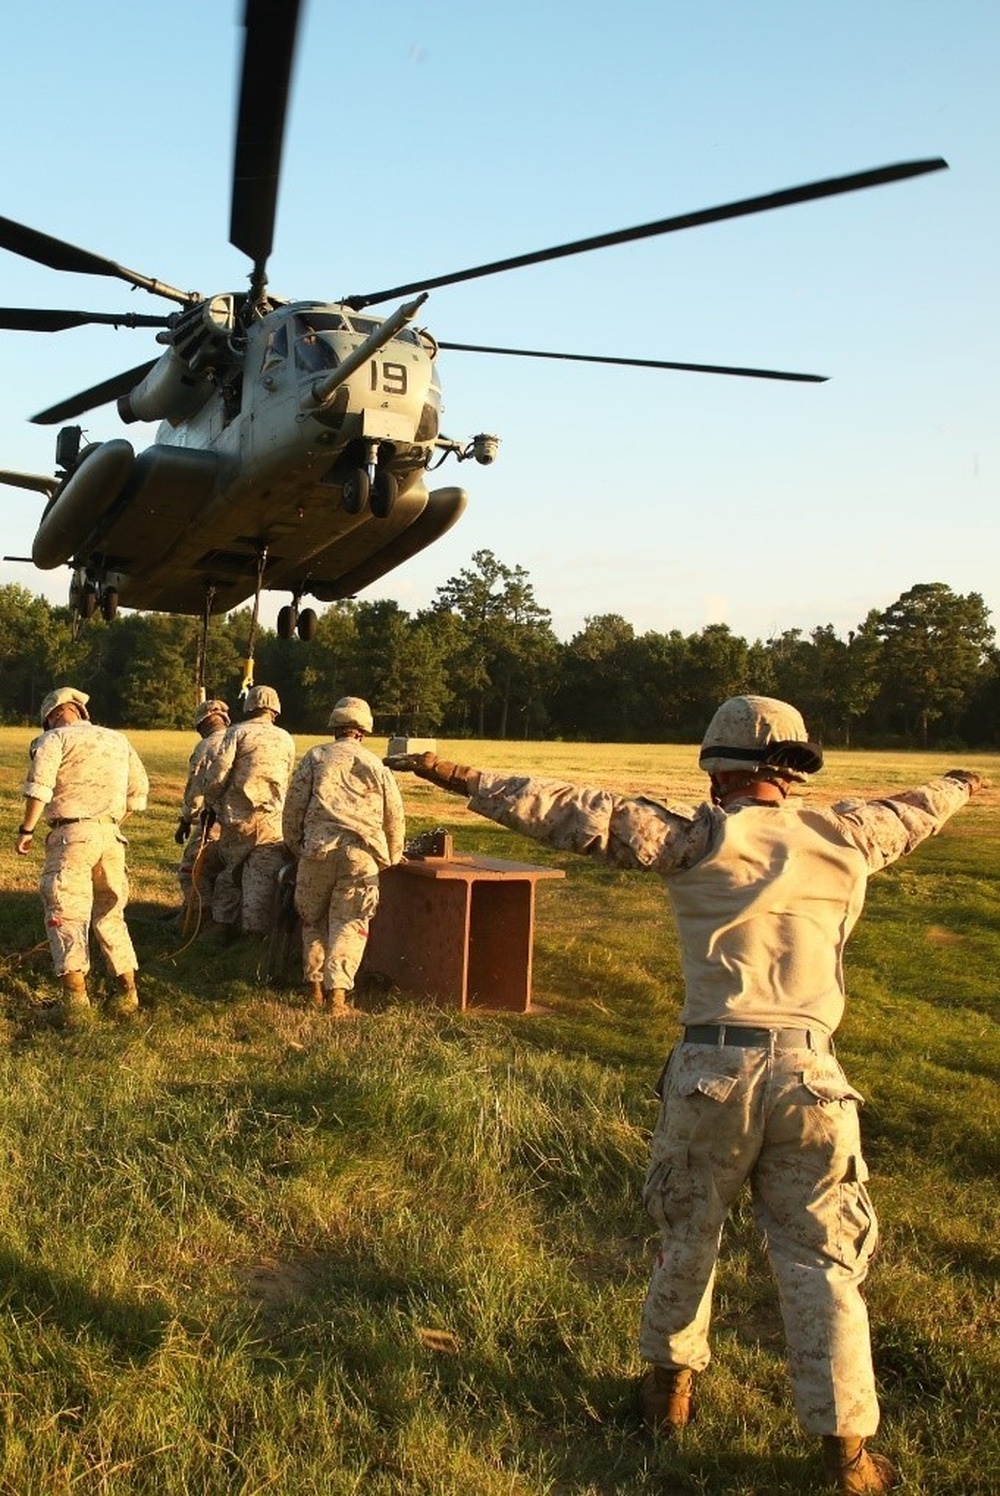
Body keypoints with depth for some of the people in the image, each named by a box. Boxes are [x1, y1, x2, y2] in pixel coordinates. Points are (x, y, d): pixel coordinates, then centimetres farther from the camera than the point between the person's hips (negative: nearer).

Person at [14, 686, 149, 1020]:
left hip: (72, 834, -5)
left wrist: (26, 830, -5)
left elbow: (39, 787, -12)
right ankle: (128, 992, 17)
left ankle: (75, 997, -13)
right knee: (110, 914, 16)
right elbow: (138, 790, 16)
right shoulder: (118, 740, 18)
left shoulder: (55, 739, 1)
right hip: (110, 836, 6)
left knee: (65, 915, -4)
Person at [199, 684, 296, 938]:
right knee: (262, 880, 4)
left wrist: (210, 803, 5)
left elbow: (217, 773, -8)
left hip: (237, 816, -1)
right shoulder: (286, 740, 10)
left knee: (229, 874, 14)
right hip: (272, 820, 1)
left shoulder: (238, 732, -1)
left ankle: (226, 928, 21)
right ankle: (256, 931, 4)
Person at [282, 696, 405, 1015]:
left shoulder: (316, 757, 11)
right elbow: (394, 816, 20)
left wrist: (294, 845, 23)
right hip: (361, 852, 0)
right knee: (349, 923, 3)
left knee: (313, 918, 16)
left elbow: (294, 805, 9)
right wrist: (392, 856, 35)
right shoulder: (375, 765, 15)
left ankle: (315, 985, 18)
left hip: (318, 847, 0)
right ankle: (337, 990, -10)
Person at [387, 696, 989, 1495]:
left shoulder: (701, 839, -6)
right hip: (810, 1072, 2)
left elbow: (585, 814, -11)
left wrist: (468, 781, -8)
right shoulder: (845, 837, 6)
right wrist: (958, 786, 49)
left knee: (687, 1234, 20)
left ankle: (670, 1381, 35)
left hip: (713, 1068, -1)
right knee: (821, 1259, 11)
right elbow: (911, 813, 27)